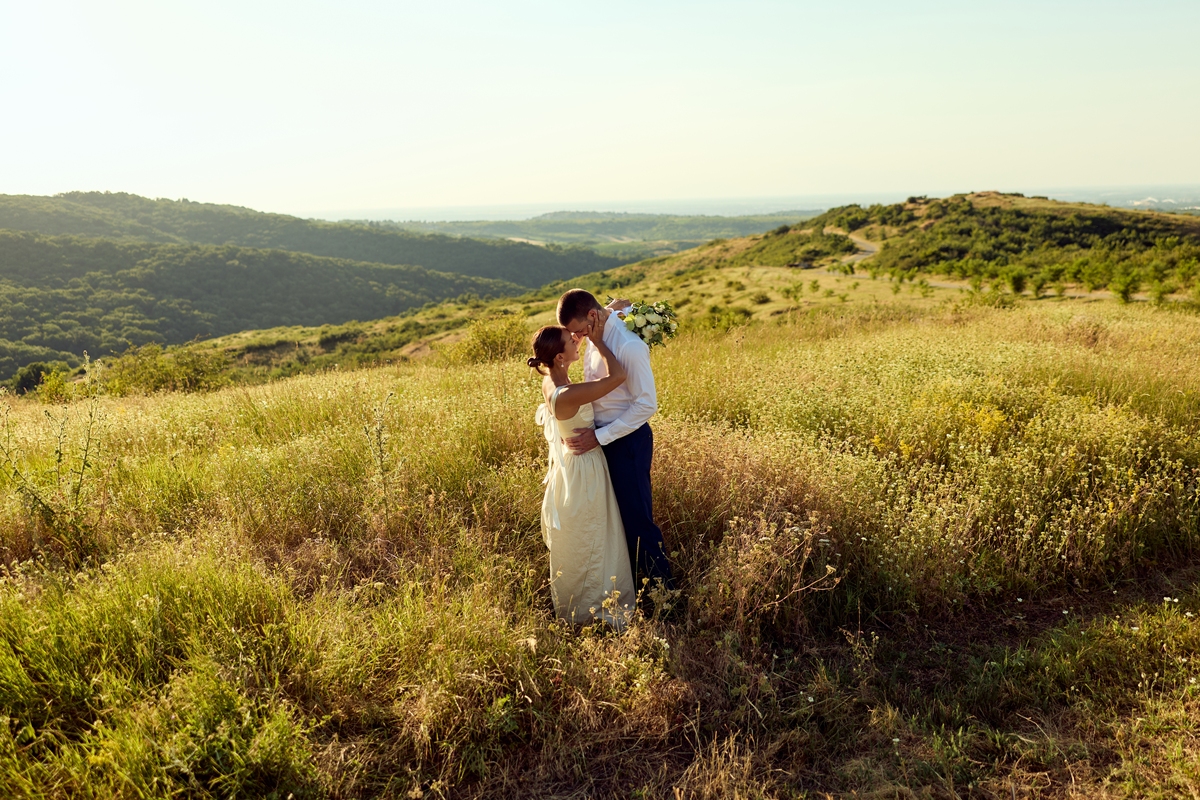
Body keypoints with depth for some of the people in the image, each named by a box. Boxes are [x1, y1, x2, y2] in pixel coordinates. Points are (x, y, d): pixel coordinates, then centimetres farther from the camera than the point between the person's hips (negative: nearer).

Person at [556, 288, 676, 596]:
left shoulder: (629, 345, -24)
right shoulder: (596, 338, 3)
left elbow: (647, 404, -23)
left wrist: (599, 437, -22)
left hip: (627, 440, -9)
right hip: (600, 436, 9)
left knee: (637, 519, 1)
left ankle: (662, 591, 18)